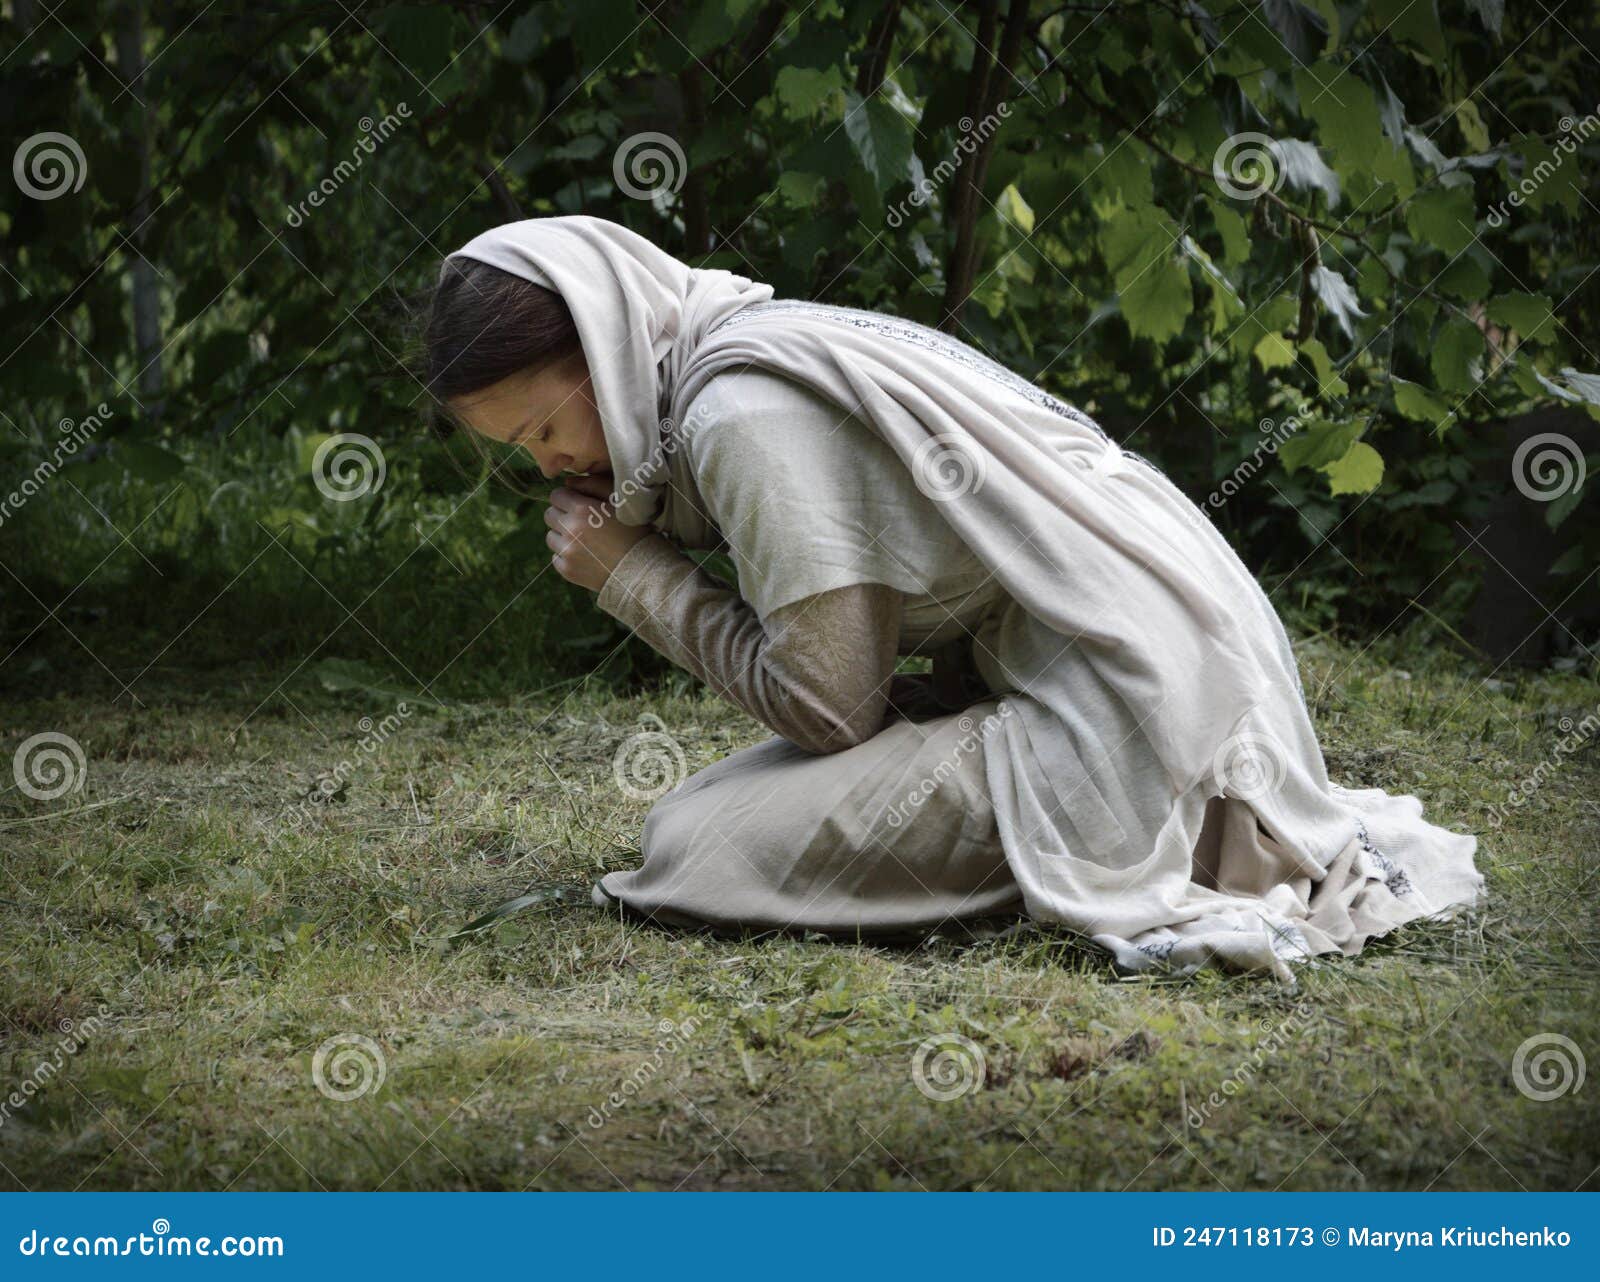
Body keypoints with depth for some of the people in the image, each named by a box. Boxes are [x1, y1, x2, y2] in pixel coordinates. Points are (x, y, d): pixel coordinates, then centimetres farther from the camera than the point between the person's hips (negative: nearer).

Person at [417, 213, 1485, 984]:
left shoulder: (742, 411, -15)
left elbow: (828, 704, -12)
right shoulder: (760, 345, 14)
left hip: (1110, 708, -10)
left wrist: (638, 579, -4)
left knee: (696, 846, -11)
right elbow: (855, 660, 17)